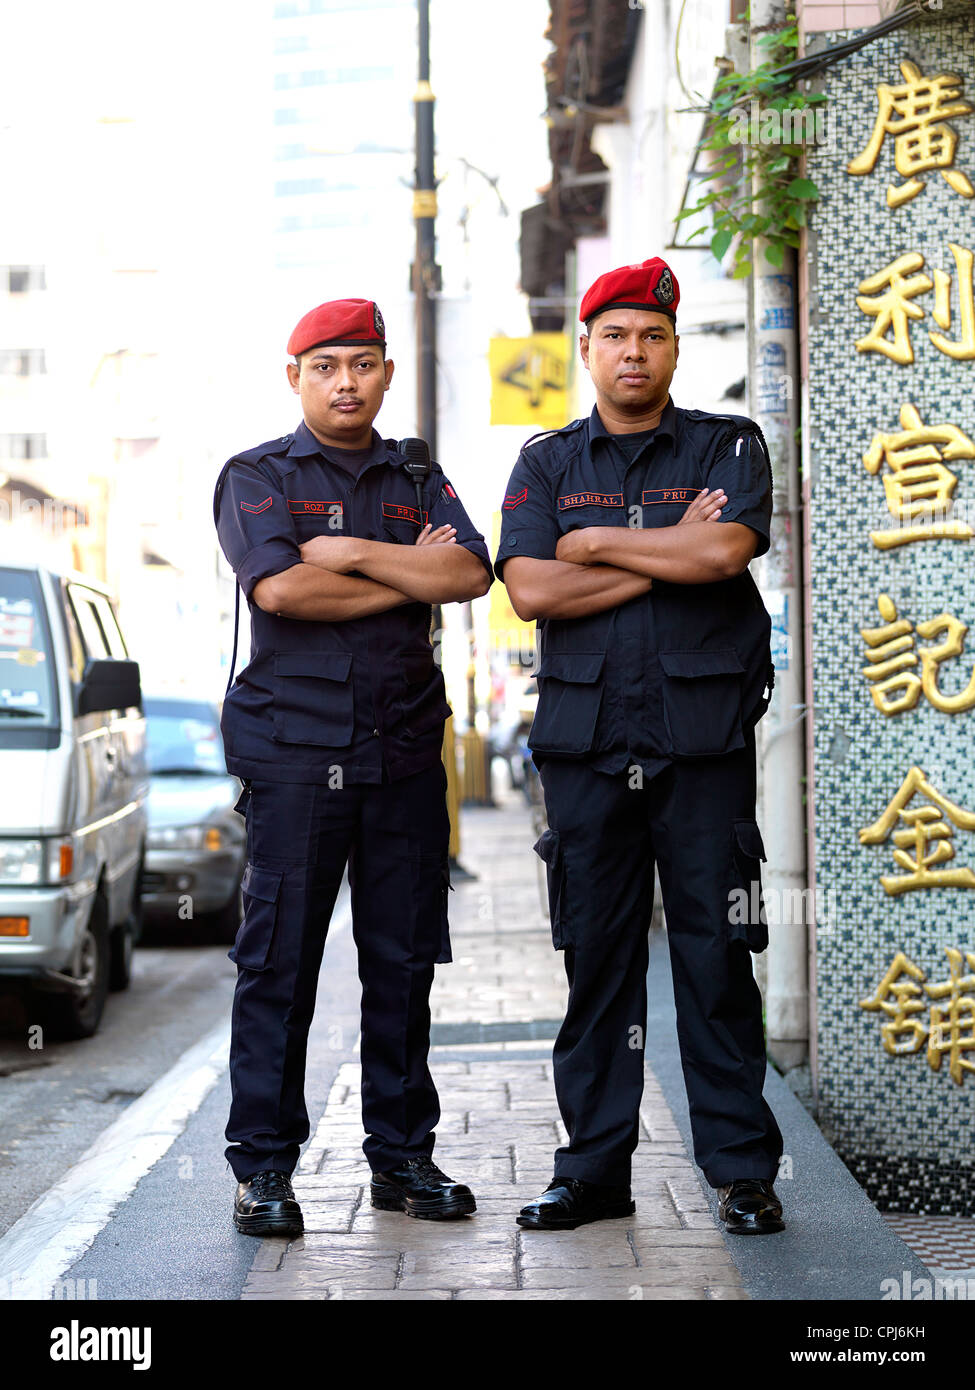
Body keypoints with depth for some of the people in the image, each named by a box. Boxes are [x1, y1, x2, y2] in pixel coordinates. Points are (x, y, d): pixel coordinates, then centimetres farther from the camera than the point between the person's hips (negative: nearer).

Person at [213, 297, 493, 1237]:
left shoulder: (418, 481, 16)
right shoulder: (256, 478, 5)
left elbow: (471, 574, -2)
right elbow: (279, 588, -13)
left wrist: (355, 553, -8)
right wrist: (409, 578, -5)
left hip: (405, 751, 4)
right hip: (293, 750, -3)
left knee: (404, 960, 6)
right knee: (278, 959, -3)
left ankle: (402, 1154, 15)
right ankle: (262, 1166, 3)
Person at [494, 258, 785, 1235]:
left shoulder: (729, 448, 8)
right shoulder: (546, 465, 12)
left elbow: (725, 550, -13)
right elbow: (530, 591, -4)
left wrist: (599, 544, -4)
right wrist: (670, 553, -6)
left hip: (706, 738, -2)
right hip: (586, 739, 2)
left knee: (716, 953, -1)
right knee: (596, 953, 5)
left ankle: (742, 1171, 7)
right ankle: (594, 1170, 13)